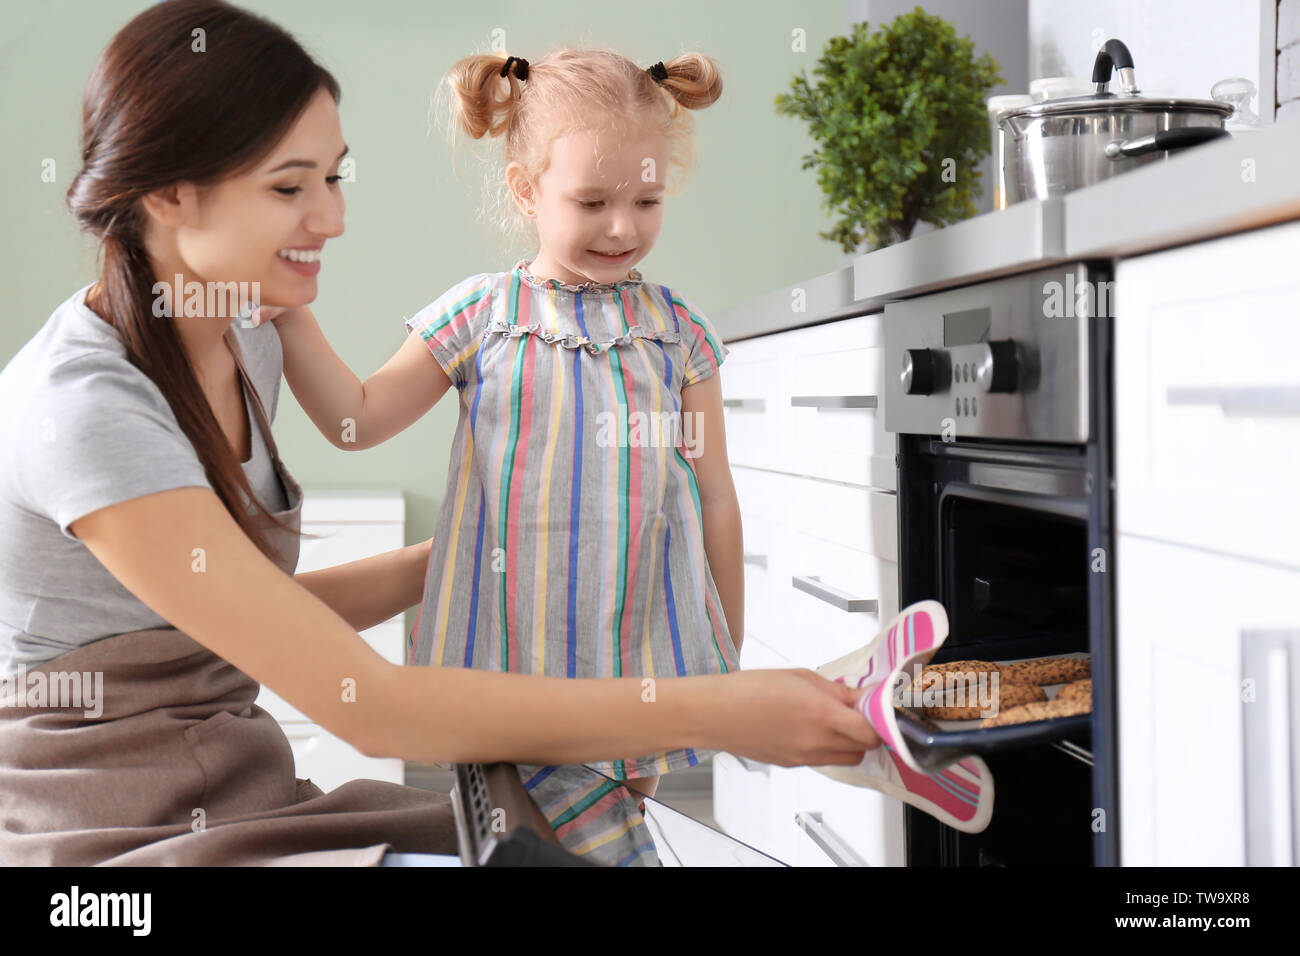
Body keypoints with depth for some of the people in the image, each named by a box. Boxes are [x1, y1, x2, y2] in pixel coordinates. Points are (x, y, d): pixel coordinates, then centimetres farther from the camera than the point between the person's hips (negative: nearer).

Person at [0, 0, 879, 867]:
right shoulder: (83, 407, -23)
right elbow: (371, 707, -26)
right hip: (117, 841, -7)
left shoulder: (247, 349, 5)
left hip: (243, 801, 7)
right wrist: (713, 713, -26)